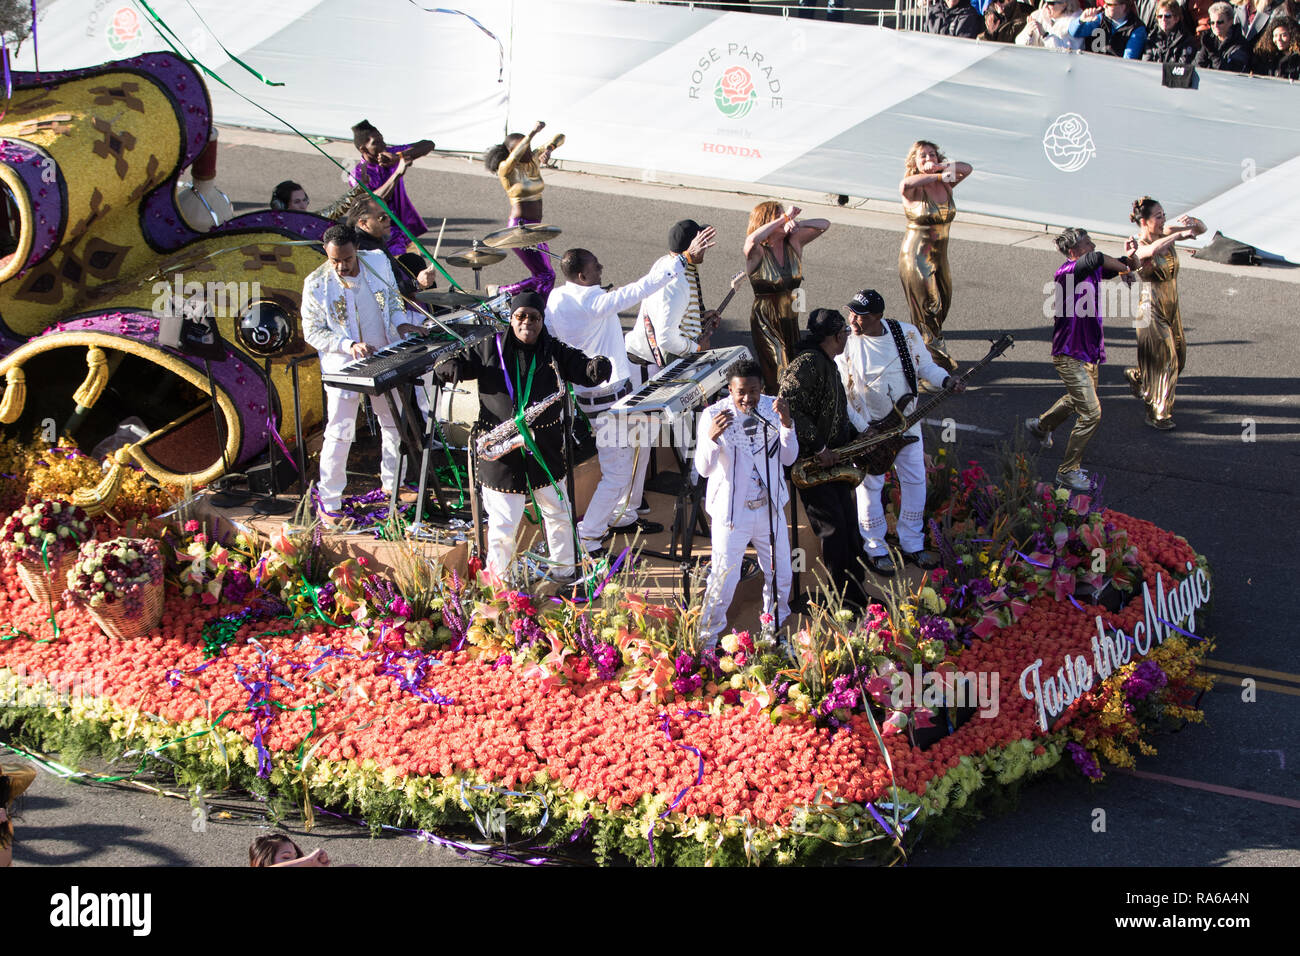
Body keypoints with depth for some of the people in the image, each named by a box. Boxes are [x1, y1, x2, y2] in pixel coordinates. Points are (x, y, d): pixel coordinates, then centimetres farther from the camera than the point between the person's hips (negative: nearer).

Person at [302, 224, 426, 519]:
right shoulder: (317, 284, -18)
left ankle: (392, 485, 37)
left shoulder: (378, 262, -8)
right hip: (344, 366, -5)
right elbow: (312, 332, -12)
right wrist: (350, 345, -24)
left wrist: (400, 322, -8)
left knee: (394, 425, 17)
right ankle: (329, 503, 6)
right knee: (340, 434, -5)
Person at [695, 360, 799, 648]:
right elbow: (704, 468, -19)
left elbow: (788, 458, -1)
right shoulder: (713, 415, -15)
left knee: (780, 575, 15)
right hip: (731, 511, -4)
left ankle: (775, 627, 39)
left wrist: (787, 424, -19)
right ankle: (708, 638, 16)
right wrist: (712, 438, -38)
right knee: (724, 579, -3)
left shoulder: (772, 408, -4)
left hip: (770, 507, 4)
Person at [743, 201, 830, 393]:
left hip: (791, 318, 6)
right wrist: (784, 218, -29)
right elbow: (753, 239, -38)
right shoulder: (757, 253, -14)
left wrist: (798, 223, -17)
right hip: (766, 319, -6)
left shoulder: (793, 243, 2)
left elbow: (824, 225, 3)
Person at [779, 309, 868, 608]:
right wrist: (819, 448, -23)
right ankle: (842, 598, -5)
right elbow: (790, 409, -27)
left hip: (832, 461, 10)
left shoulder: (830, 365, 16)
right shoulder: (807, 364, -19)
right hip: (810, 464, -10)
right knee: (834, 529, -10)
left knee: (849, 529, 10)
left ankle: (855, 593, 17)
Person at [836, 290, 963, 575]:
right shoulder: (846, 344, -14)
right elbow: (839, 394, -11)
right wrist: (863, 429, -16)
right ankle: (875, 549, 19)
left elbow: (925, 366, 7)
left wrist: (946, 381, -13)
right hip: (867, 428, -3)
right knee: (870, 486, 4)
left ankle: (912, 545, 24)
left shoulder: (908, 334, -7)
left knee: (915, 482, 9)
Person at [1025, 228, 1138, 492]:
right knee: (1091, 414, -11)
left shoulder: (1092, 270, 1)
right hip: (1071, 356, -9)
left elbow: (1131, 266, 12)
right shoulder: (1066, 272, -24)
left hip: (1090, 353, 9)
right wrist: (1123, 268, -28)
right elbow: (1097, 259, -44)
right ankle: (1068, 472, 2)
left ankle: (1041, 426, 57)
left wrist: (1129, 257, -12)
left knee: (1078, 400, 31)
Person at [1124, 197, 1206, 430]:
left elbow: (1201, 229, 4)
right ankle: (1156, 413, 12)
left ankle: (1136, 376, 42)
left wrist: (1190, 221, -18)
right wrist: (1180, 234, -38)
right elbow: (1153, 250, -46)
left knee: (1178, 353, 17)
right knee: (1162, 359, -3)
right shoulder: (1137, 247, -21)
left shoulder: (1166, 234, -1)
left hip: (1172, 308, 7)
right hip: (1151, 310, -7)